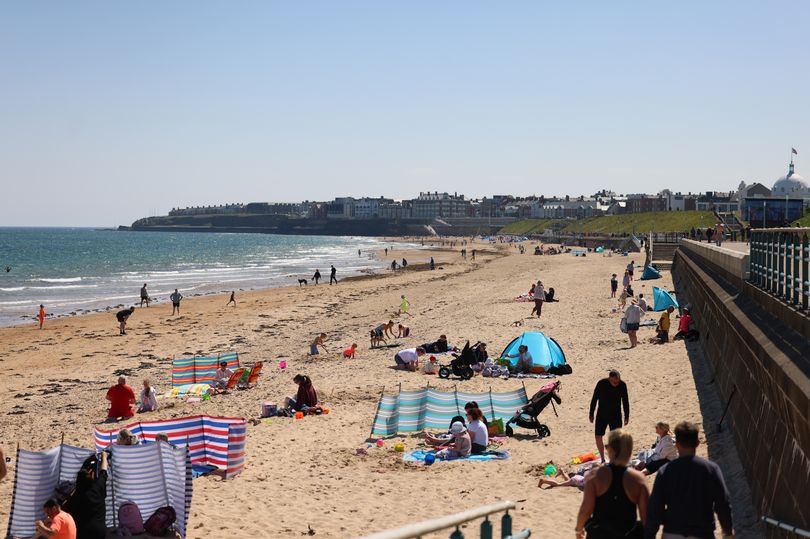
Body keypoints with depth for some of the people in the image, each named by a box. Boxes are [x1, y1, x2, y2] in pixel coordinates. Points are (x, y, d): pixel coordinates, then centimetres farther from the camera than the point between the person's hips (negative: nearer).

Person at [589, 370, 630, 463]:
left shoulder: (622, 385, -14)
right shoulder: (601, 384, -17)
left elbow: (625, 401, -1)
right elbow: (594, 399, -5)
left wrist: (627, 416, 3)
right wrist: (591, 414, 0)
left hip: (616, 416, 0)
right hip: (601, 415, 0)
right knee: (598, 437, -1)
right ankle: (602, 459, 16)